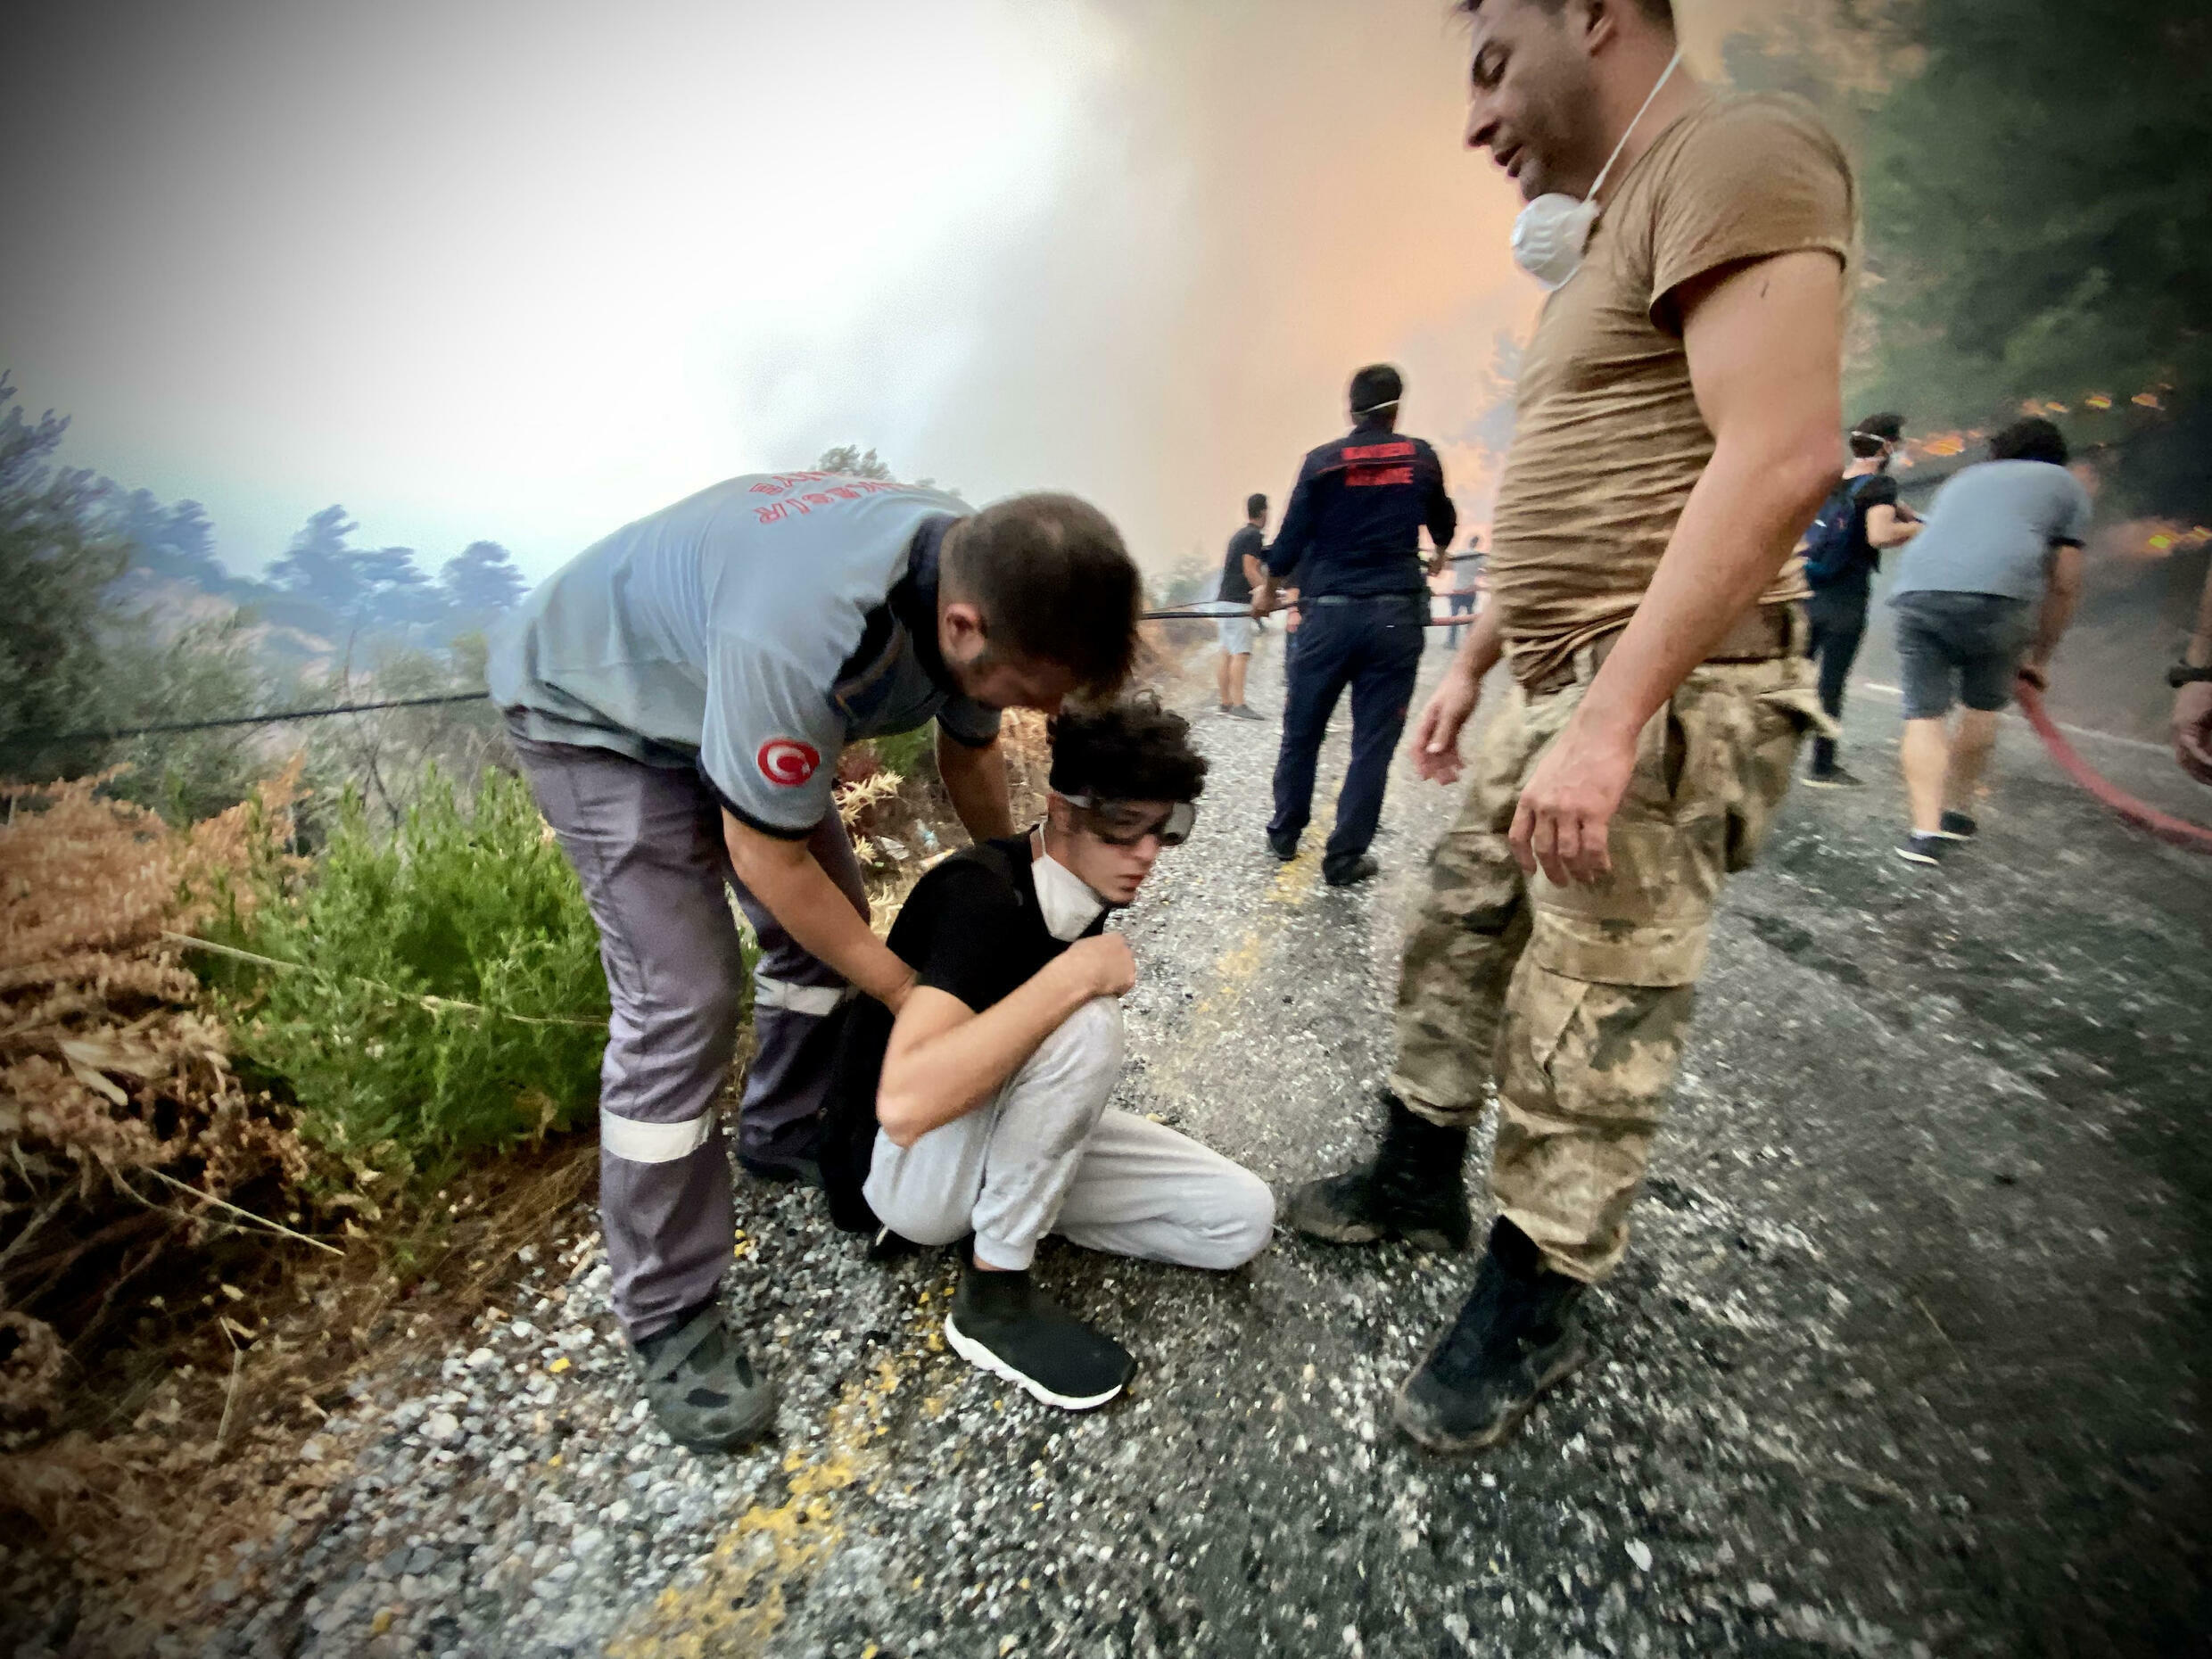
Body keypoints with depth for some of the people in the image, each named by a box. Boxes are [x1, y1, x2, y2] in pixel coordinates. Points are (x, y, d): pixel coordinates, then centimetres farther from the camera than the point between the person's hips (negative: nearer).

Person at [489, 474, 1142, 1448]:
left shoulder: (988, 578, -20)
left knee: (834, 925, 8)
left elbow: (968, 753, 0)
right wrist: (912, 998, -19)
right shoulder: (800, 636, -45)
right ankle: (668, 1321, 3)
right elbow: (767, 860, -30)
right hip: (595, 711, -7)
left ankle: (784, 1136, 32)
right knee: (683, 1000, -15)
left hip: (731, 689, 8)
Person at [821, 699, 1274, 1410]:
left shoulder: (1084, 891, -3)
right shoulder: (983, 893, -28)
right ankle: (993, 1294, -16)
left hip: (998, 1138, 7)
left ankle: (1012, 1204, 6)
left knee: (1243, 1219, -5)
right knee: (1082, 1023, -35)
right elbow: (903, 1103, -42)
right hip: (903, 1163, -7)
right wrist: (1075, 976, -37)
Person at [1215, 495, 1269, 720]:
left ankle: (1226, 702, 11)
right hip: (1238, 602, -9)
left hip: (1224, 599, 9)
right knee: (1241, 653, -14)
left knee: (1227, 654, 9)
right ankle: (1238, 705, -19)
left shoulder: (1238, 535, 20)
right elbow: (1250, 571, -15)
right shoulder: (1255, 536, -8)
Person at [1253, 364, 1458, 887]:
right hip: (1395, 615, 0)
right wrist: (1439, 550, 48)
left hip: (1328, 613, 0)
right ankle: (1344, 856, 4)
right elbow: (1443, 521, 25)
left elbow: (1293, 533, 0)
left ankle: (1285, 833, 26)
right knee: (1373, 740, 3)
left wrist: (1267, 585, 19)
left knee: (1301, 731, 13)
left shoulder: (1322, 461, 0)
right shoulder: (1421, 459, 7)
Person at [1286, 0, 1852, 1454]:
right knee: (1457, 944, 16)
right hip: (1558, 697, 10)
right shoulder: (1608, 239, 22)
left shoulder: (1735, 156, -8)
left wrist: (1611, 719, -26)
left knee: (1585, 1040, -1)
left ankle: (1534, 1308, 18)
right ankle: (1420, 1179, 34)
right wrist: (1472, 663, 21)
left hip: (1660, 706, -10)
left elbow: (1783, 454, -22)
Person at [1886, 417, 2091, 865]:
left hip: (1916, 589, 2)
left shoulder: (1964, 478, 37)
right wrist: (2039, 658, 27)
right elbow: (2064, 585, 19)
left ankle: (1926, 828, -9)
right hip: (1999, 592, -2)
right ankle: (1958, 811, 24)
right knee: (1983, 708, 19)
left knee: (1924, 714, 3)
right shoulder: (2065, 484, 25)